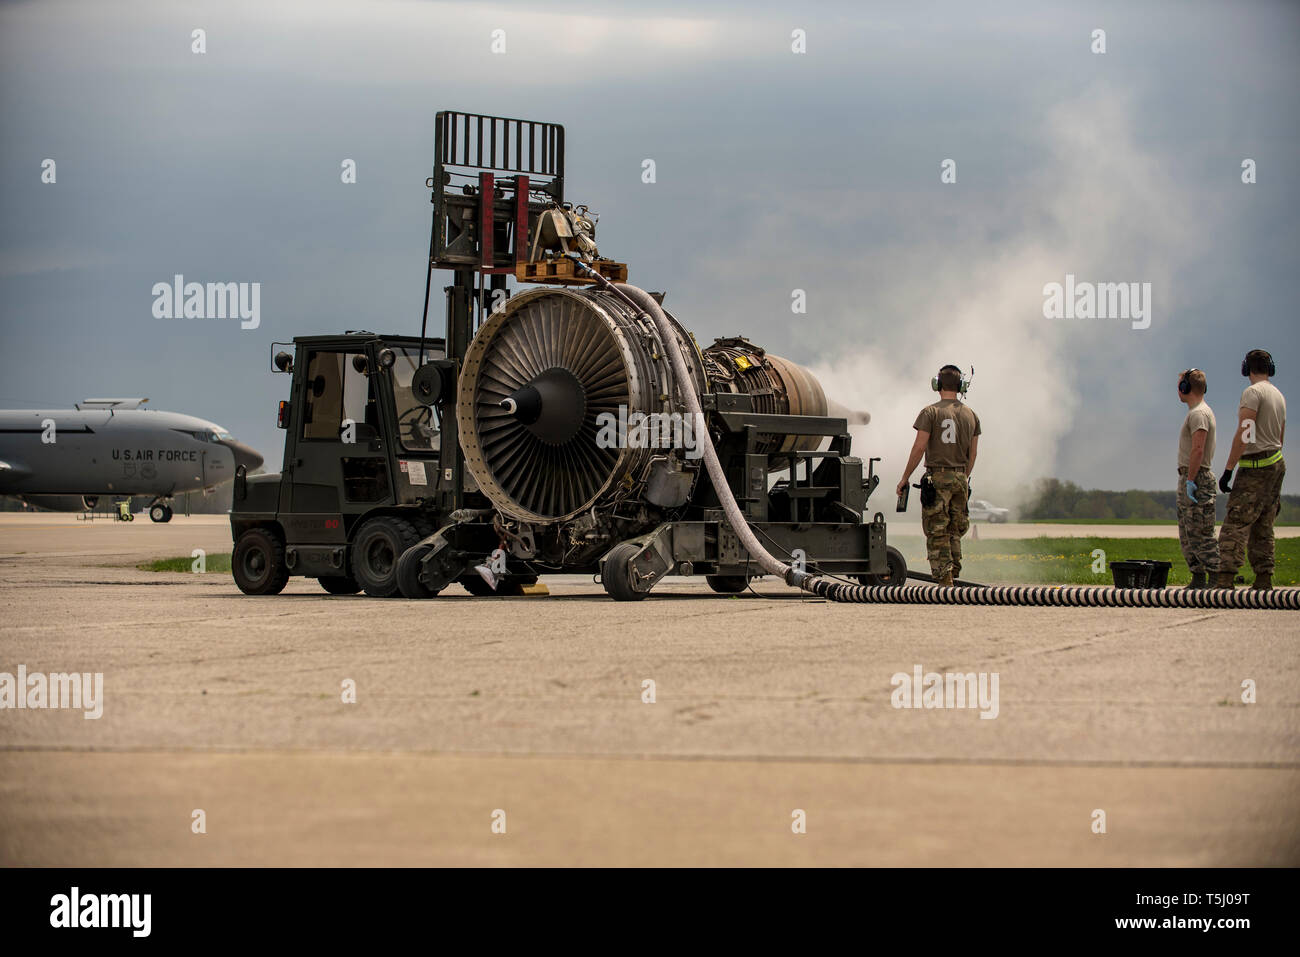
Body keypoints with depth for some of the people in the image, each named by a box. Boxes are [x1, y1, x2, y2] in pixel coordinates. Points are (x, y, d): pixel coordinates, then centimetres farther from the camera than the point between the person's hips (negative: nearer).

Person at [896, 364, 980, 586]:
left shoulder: (931, 412, -6)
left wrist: (905, 478, -2)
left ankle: (945, 580, -8)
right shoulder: (971, 415, 10)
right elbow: (973, 453, 14)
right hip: (960, 479, 5)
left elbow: (919, 447, -9)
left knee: (937, 533, -2)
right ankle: (954, 574, 13)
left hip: (937, 478, -5)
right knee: (955, 531, 14)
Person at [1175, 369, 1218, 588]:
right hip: (1188, 478, 11)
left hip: (1197, 479, -11)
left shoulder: (1198, 414, -13)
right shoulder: (1196, 412, 19)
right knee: (1187, 536, 11)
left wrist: (1190, 481, -23)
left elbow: (1198, 450, -21)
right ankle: (1198, 579, 12)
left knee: (1199, 533, -12)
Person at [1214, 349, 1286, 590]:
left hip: (1256, 466, -9)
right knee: (1262, 530, 11)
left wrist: (1228, 470, -19)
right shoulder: (1279, 396, 16)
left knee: (1235, 525, -14)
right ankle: (1263, 584, 9)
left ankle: (1225, 581, -24)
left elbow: (1243, 434, -19)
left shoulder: (1253, 392, -11)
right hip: (1277, 464, 9)